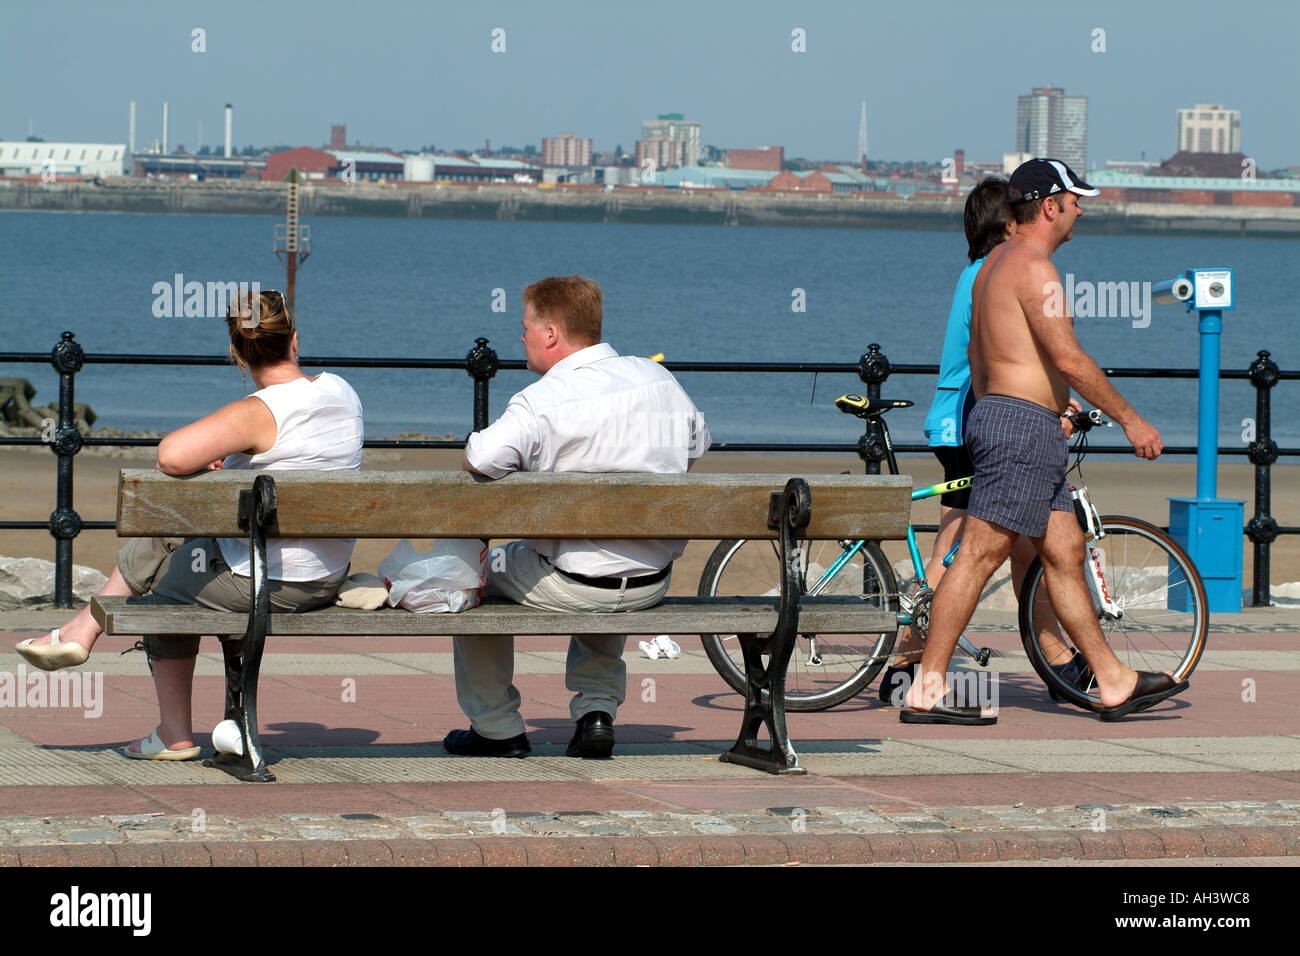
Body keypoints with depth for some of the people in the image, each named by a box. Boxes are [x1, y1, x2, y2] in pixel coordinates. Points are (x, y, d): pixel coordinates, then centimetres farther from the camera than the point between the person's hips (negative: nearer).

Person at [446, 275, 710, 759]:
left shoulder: (542, 401, -19)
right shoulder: (659, 379, 1)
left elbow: (477, 461, -28)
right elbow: (696, 447, 16)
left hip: (574, 587, -6)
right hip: (655, 583, 6)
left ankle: (497, 728, 28)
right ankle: (597, 710, 28)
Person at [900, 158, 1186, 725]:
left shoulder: (996, 263, 18)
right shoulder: (1033, 266, -14)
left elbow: (977, 353, 25)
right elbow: (1069, 359, -19)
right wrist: (1130, 419, -13)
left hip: (994, 412, 11)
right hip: (1024, 426, -11)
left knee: (1065, 552, 12)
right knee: (980, 555, -10)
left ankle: (1114, 683, 16)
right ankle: (927, 691, -10)